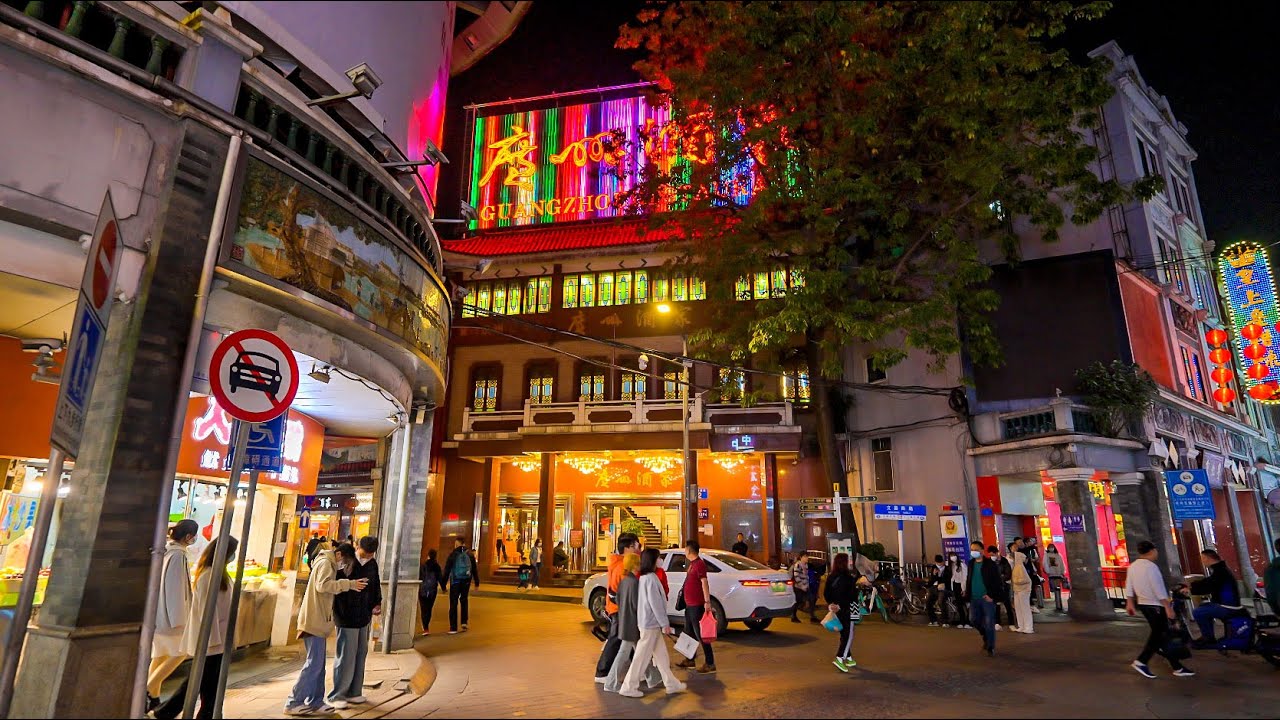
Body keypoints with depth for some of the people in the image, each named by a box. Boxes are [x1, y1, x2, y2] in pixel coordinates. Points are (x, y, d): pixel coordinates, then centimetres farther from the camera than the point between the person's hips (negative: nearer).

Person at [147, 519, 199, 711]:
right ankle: (147, 690, 2)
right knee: (180, 652, 7)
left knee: (160, 655, 15)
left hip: (156, 613, 8)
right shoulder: (178, 556, -21)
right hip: (167, 614, -8)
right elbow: (175, 589, -21)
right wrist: (178, 619, -16)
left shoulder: (163, 551, 6)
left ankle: (153, 698, 19)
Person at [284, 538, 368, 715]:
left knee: (318, 664, 11)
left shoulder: (326, 562, 20)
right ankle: (293, 703, -1)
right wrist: (349, 584, -23)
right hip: (314, 620, -10)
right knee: (314, 664, -7)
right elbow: (323, 585, -24)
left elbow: (325, 585, 15)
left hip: (317, 620, 10)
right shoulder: (325, 562, -10)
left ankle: (315, 702, 15)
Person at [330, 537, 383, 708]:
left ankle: (353, 692, 26)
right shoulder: (344, 564, -16)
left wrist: (377, 603, 6)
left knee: (361, 655, 14)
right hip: (347, 618, -7)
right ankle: (336, 696, 13)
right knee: (346, 656, -2)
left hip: (365, 617, 7)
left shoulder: (372, 564, 2)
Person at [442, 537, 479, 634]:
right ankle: (464, 622, 12)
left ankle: (453, 628, 2)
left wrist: (443, 584, -2)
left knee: (453, 604, 3)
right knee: (464, 601, 22)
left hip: (455, 582, -3)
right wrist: (476, 582, 18)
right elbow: (474, 570, 10)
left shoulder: (453, 555, -6)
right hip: (466, 582, 3)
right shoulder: (470, 555, 6)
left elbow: (446, 571, -6)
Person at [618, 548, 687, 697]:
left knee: (662, 655, 15)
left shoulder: (643, 577, 10)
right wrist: (665, 623, -14)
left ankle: (672, 684, 23)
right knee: (642, 657, -1)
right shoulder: (651, 578, -19)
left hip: (649, 623, 10)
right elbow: (655, 603, -20)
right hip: (650, 624, -10)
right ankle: (629, 688, 8)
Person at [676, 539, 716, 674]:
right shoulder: (692, 564, 13)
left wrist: (707, 601, -26)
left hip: (697, 605, -10)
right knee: (689, 632, 18)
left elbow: (704, 583, -22)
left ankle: (710, 663, -1)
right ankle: (690, 660, 30)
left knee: (700, 634, -6)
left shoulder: (700, 564, -16)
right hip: (689, 604, 10)